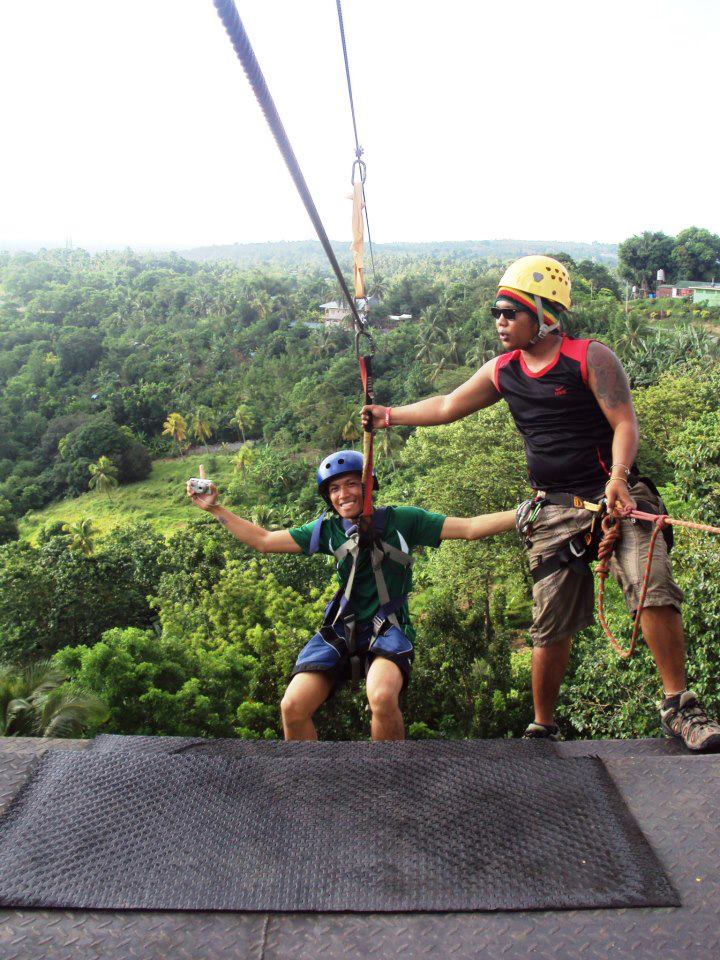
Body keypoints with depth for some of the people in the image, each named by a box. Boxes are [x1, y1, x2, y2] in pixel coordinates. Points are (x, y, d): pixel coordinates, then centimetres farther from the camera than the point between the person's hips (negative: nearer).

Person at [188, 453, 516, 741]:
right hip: (341, 629, 3)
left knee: (382, 697, -35)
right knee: (292, 707, -18)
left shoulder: (399, 520, -3)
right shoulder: (327, 529, 5)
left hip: (388, 628, -3)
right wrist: (215, 508, 5)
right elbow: (264, 540, 9)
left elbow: (469, 527, -6)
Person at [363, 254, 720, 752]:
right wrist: (390, 415, 21)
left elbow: (625, 422, -10)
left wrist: (618, 476, -27)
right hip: (556, 511, 3)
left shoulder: (592, 358, -5)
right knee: (552, 626, 4)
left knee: (654, 590, -21)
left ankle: (680, 708, -5)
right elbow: (447, 406, 20)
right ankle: (543, 727, 19)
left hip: (616, 495, -3)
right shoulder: (502, 371, 9)